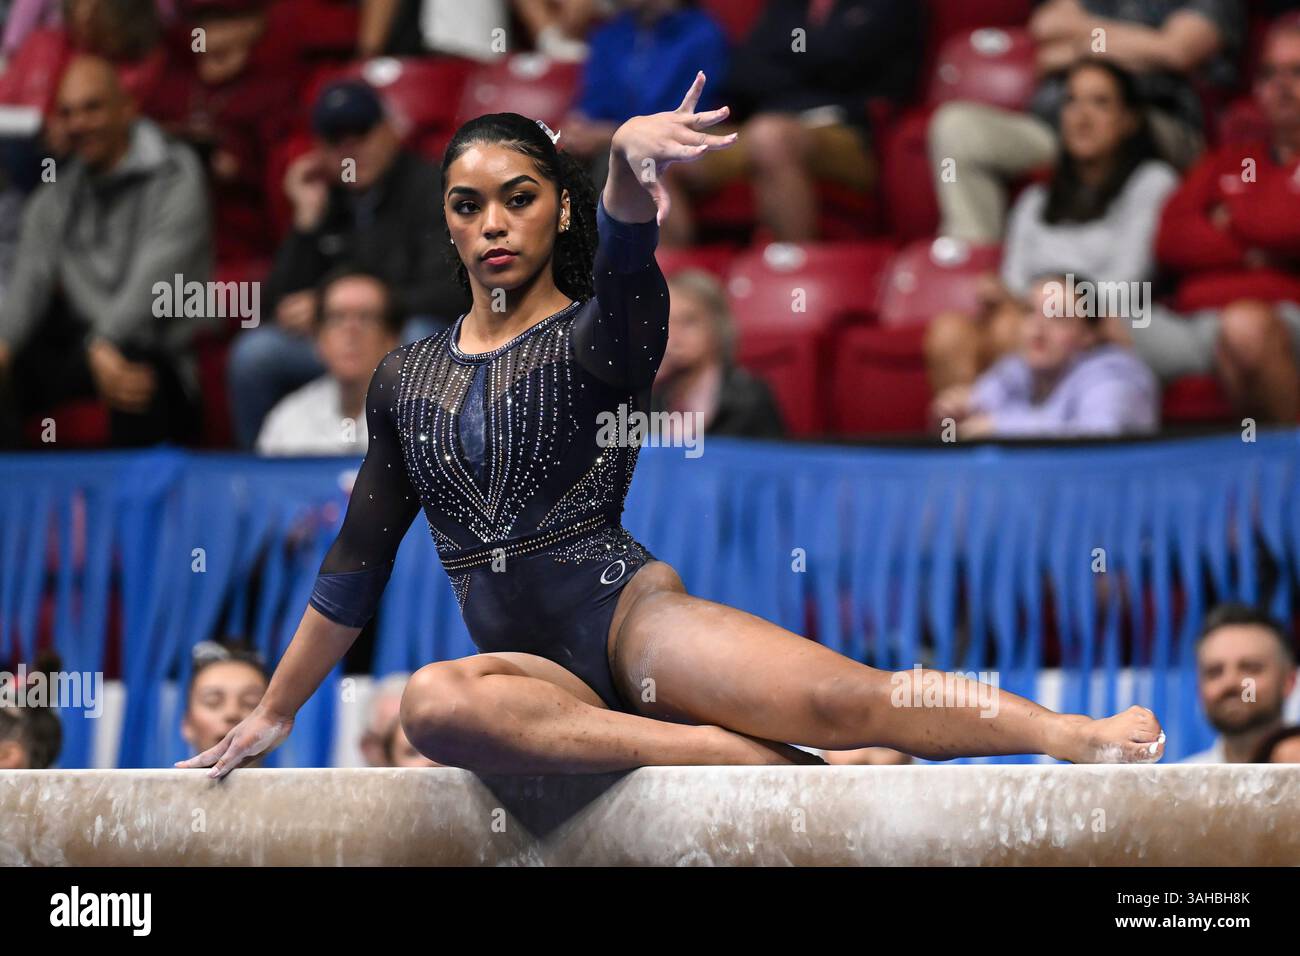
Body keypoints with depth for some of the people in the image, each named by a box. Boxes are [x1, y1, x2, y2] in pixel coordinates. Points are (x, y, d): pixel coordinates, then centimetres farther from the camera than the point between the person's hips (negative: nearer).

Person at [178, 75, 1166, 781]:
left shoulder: (597, 338, 5)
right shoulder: (407, 377, 17)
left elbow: (624, 270, -20)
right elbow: (357, 561, 23)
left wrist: (633, 163, -44)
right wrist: (274, 712, 24)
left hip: (630, 611, -2)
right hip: (539, 670, 2)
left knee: (846, 698, -30)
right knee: (435, 703, -35)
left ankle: (1085, 735, -35)